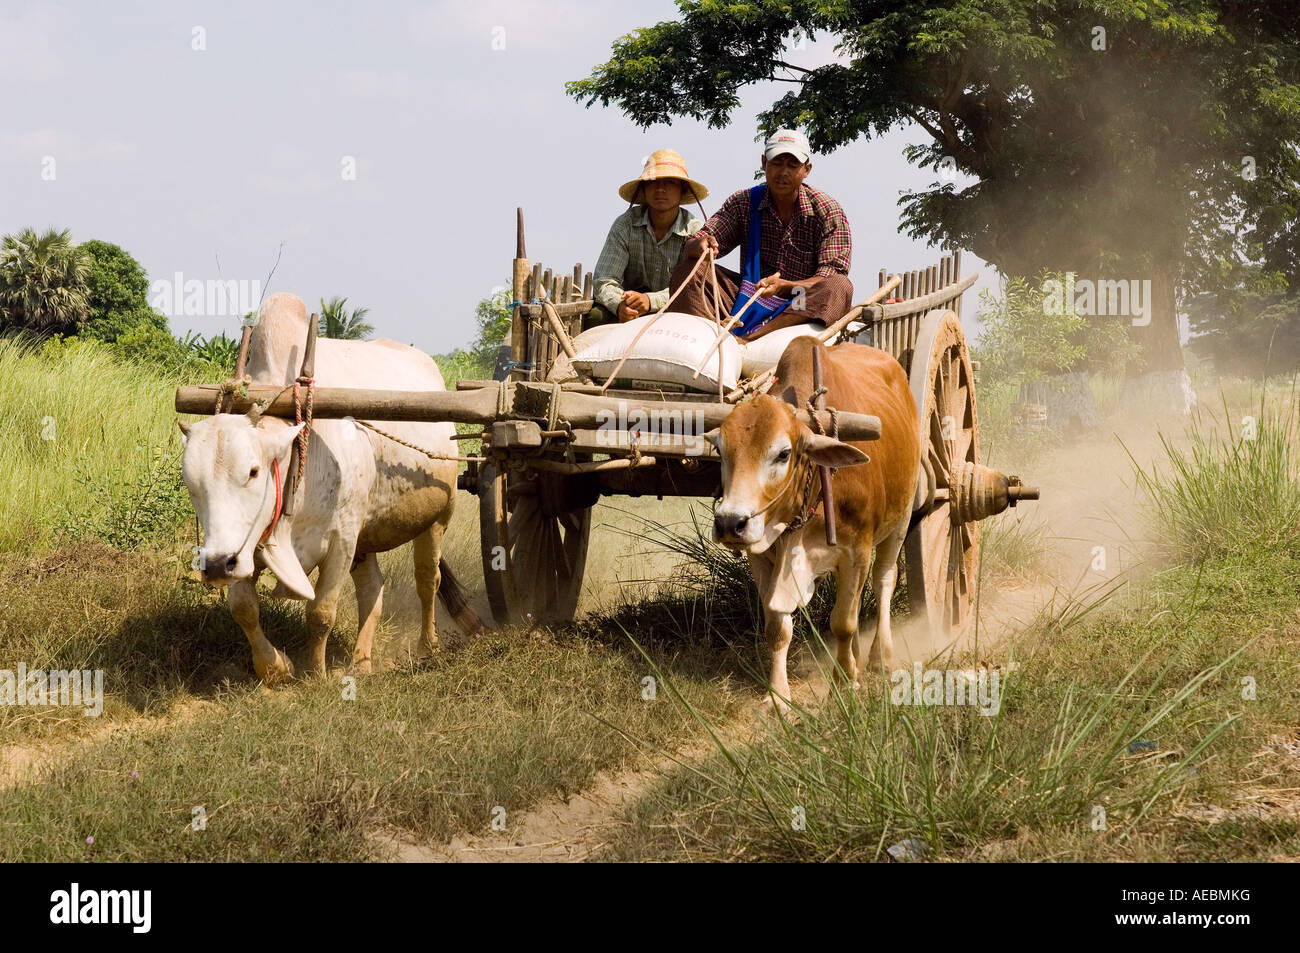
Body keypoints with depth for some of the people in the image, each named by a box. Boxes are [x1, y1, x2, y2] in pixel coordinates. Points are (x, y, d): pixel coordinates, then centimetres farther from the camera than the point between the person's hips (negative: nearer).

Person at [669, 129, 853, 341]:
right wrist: (700, 245, -28)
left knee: (840, 287, -33)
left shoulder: (827, 211, -2)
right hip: (750, 304, 3)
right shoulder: (743, 203, 6)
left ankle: (747, 339, -47)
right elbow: (689, 250, -1)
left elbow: (831, 279, -12)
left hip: (804, 311, -3)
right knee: (688, 271, -15)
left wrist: (783, 285, -29)